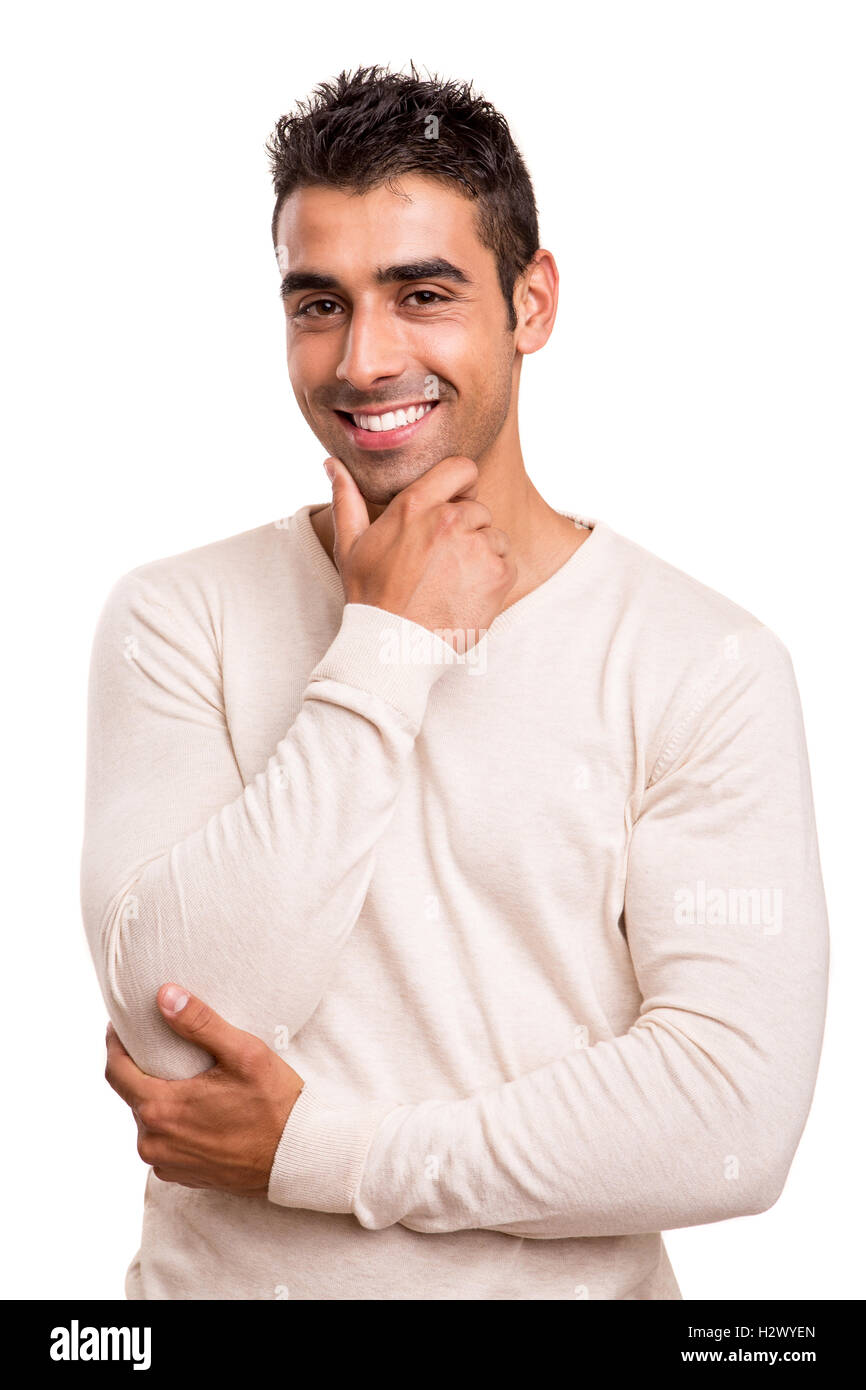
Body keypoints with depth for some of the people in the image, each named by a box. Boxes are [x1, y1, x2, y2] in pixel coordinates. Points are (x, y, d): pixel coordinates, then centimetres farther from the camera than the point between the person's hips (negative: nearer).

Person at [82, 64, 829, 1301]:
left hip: (570, 1280, 0)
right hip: (224, 1278, 1)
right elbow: (177, 1008, -17)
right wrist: (388, 642, -17)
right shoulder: (175, 621, -5)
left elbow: (737, 1118, -17)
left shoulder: (706, 666, -11)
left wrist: (311, 1150, -16)